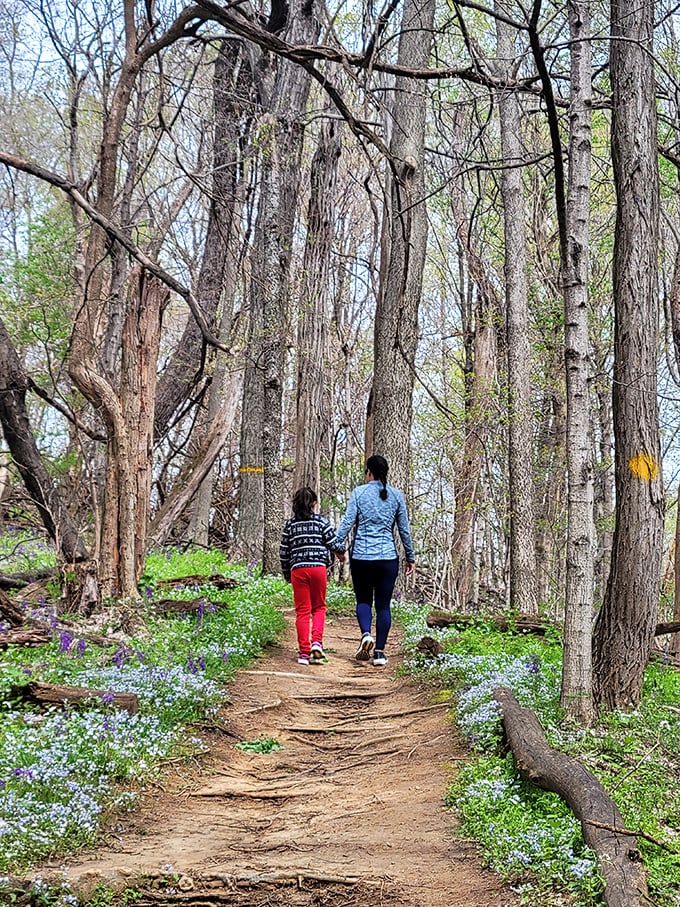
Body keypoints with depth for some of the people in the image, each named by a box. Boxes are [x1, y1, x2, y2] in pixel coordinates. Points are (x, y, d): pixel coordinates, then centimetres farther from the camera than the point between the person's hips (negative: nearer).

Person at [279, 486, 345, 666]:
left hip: (297, 569, 1)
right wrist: (341, 552, 23)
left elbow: (283, 552, 8)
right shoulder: (321, 521, 2)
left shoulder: (290, 524, 7)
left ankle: (304, 652, 1)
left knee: (302, 611, 4)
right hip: (318, 567, -1)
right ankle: (317, 642, -7)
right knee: (319, 607, 14)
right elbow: (334, 543, 0)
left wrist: (286, 574, 19)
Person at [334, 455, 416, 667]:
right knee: (383, 605, 6)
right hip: (388, 558, 1)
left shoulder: (359, 493, -1)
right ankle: (380, 652, 3)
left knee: (363, 600, 14)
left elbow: (347, 523, -8)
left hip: (361, 557, -1)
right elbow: (404, 530, 9)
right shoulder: (396, 496, 5)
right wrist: (410, 557, 18)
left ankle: (366, 633, -12)